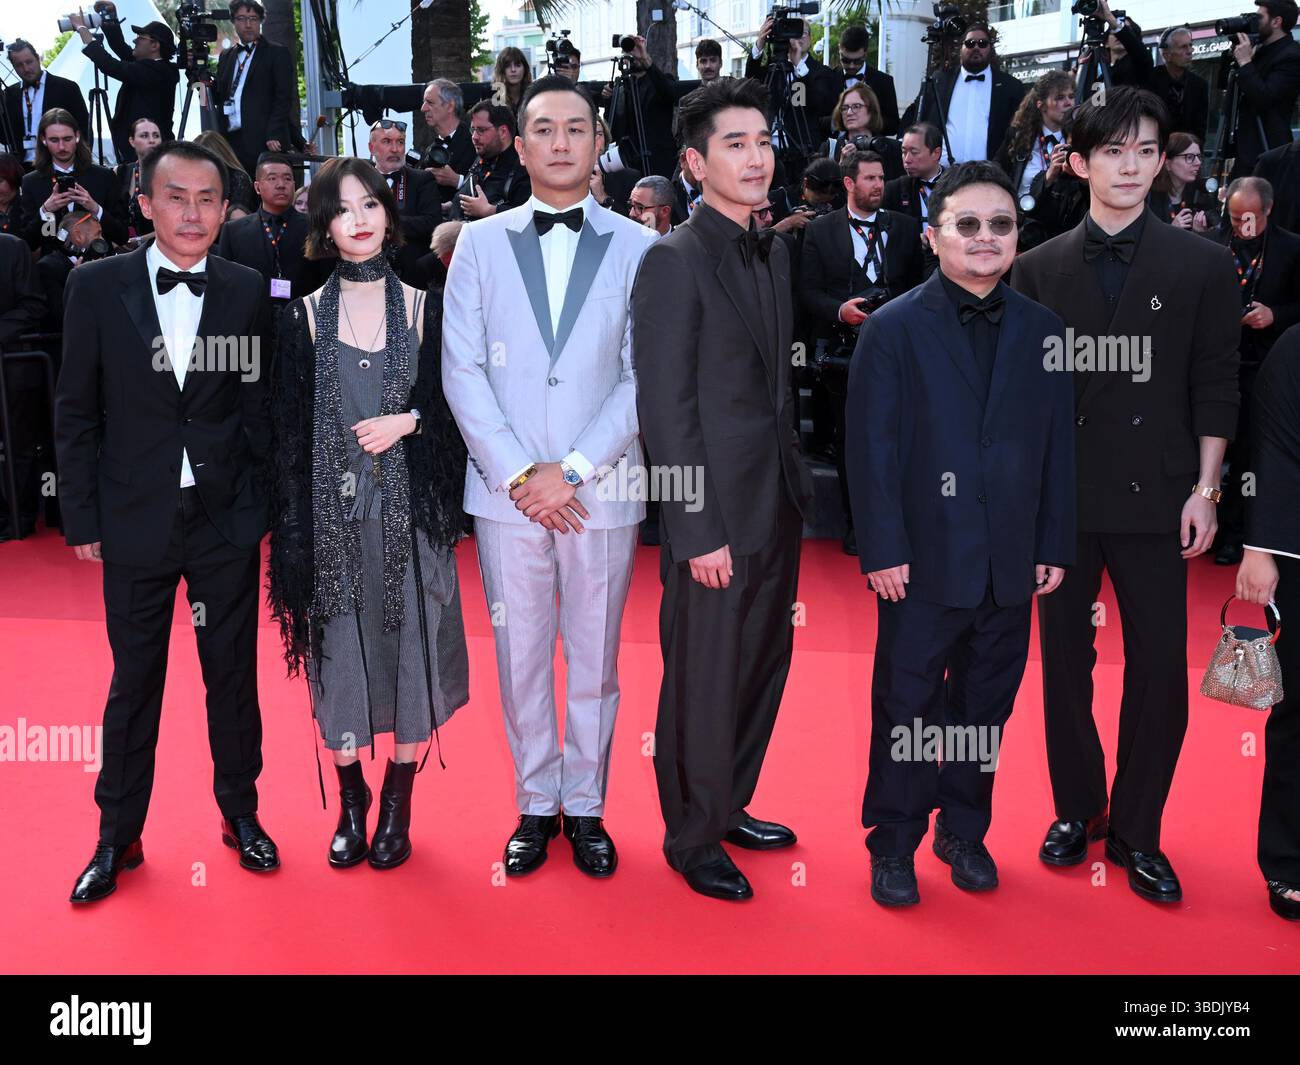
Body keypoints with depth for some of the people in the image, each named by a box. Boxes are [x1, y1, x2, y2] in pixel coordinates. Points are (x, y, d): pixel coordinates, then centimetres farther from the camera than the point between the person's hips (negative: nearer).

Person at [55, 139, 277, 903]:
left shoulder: (248, 291, -1)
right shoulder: (97, 287, -2)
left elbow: (261, 408, 2)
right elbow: (77, 413, 1)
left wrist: (261, 508, -2)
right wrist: (84, 517, -1)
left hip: (227, 522, 0)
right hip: (137, 523, 0)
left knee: (234, 674, 12)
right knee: (134, 682, 11)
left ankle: (242, 814, 30)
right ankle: (119, 836, 27)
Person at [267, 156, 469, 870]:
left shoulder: (423, 308, 5)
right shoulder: (305, 317, 4)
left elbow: (451, 409, 7)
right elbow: (289, 432, 2)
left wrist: (406, 422, -13)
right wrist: (292, 532, -3)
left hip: (410, 512, 0)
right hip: (332, 512, 0)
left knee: (409, 647, 3)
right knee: (340, 654, 6)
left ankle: (398, 805, 19)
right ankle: (351, 802, 23)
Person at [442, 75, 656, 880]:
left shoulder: (638, 249, 3)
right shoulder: (480, 244, 7)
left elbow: (644, 379, -3)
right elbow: (462, 370, 0)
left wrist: (572, 471, -11)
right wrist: (518, 473, -9)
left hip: (602, 490, -1)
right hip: (507, 490, 1)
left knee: (595, 659, 9)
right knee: (521, 658, 8)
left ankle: (586, 806, 25)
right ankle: (537, 805, 25)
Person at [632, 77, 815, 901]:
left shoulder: (774, 251, 12)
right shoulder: (674, 262, -12)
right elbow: (666, 408, -16)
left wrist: (799, 486, 10)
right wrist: (699, 531, -17)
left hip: (779, 505, 8)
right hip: (718, 516, -8)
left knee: (764, 668, 18)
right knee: (704, 685, 5)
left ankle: (728, 807, 37)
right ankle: (692, 840, 24)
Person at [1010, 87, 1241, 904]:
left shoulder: (1202, 264, 3)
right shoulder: (1040, 268, 5)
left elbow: (1215, 386, 2)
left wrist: (1205, 489, -4)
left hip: (1155, 497, -1)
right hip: (1061, 496, 1)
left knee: (1161, 670, 0)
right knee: (1066, 663, 8)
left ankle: (1137, 832, 16)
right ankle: (1077, 811, 26)